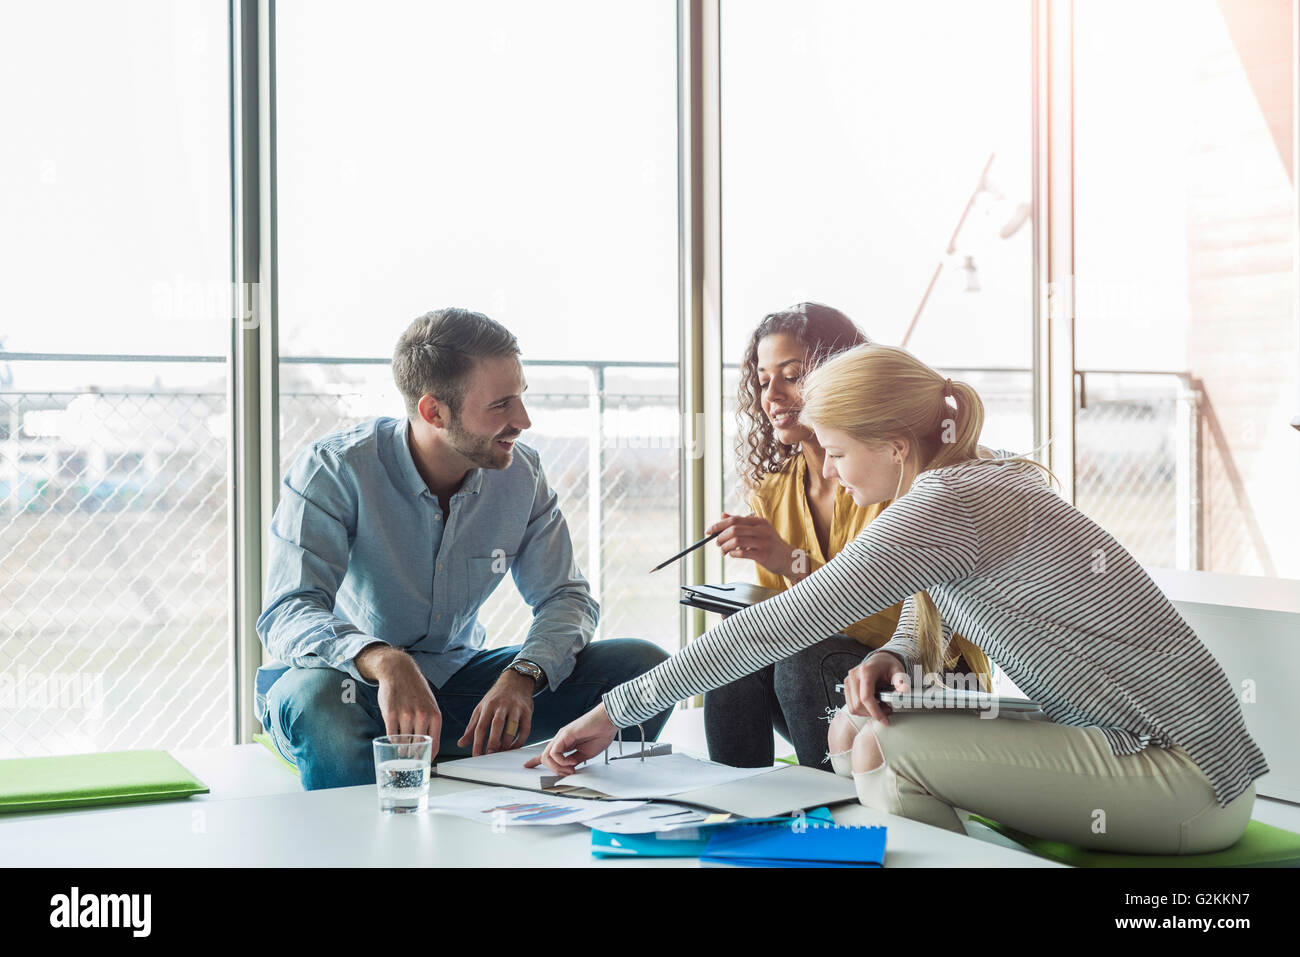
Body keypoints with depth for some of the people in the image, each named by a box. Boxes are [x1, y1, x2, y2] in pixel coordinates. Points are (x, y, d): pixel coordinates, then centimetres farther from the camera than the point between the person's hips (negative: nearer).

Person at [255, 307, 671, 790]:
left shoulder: (520, 472, -5)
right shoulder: (333, 470, -19)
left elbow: (565, 596, -1)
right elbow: (288, 614, -28)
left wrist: (521, 676, -24)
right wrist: (385, 662, -50)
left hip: (460, 675, 4)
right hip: (358, 684, -4)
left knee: (644, 666, -12)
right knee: (315, 694, -42)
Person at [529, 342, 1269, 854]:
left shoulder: (949, 506, -22)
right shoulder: (985, 483, 7)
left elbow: (773, 629, -22)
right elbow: (928, 618, 17)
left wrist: (617, 712, -16)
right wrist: (894, 660, -7)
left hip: (1190, 781, -9)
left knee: (881, 750, -16)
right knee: (853, 733, 3)